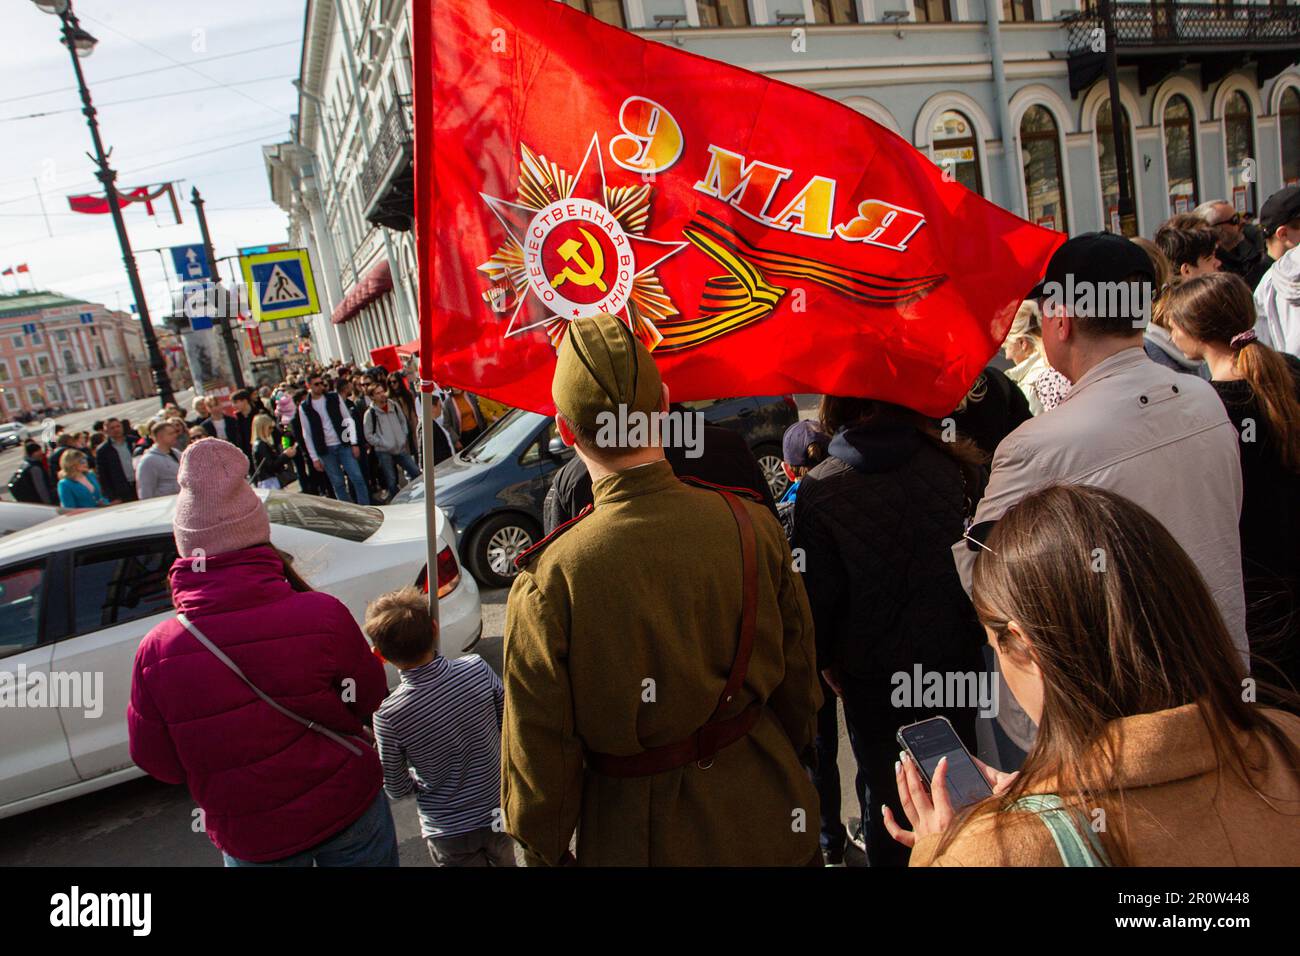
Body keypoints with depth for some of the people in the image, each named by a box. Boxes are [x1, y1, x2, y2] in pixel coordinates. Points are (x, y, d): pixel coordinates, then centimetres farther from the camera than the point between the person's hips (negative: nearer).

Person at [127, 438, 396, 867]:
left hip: (251, 841, 1)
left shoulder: (158, 653, -20)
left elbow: (156, 762, -6)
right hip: (348, 813, -1)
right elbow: (370, 699, -8)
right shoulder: (322, 614, -24)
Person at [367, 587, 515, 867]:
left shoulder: (388, 715, -25)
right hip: (499, 811, 2)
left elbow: (397, 789, -11)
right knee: (504, 860, 29)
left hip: (450, 831, -2)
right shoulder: (477, 668, -21)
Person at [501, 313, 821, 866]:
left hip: (640, 838, -2)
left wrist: (545, 850, 4)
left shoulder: (548, 582, -25)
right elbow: (799, 681, -3)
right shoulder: (755, 526, -17)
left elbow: (540, 754, -15)